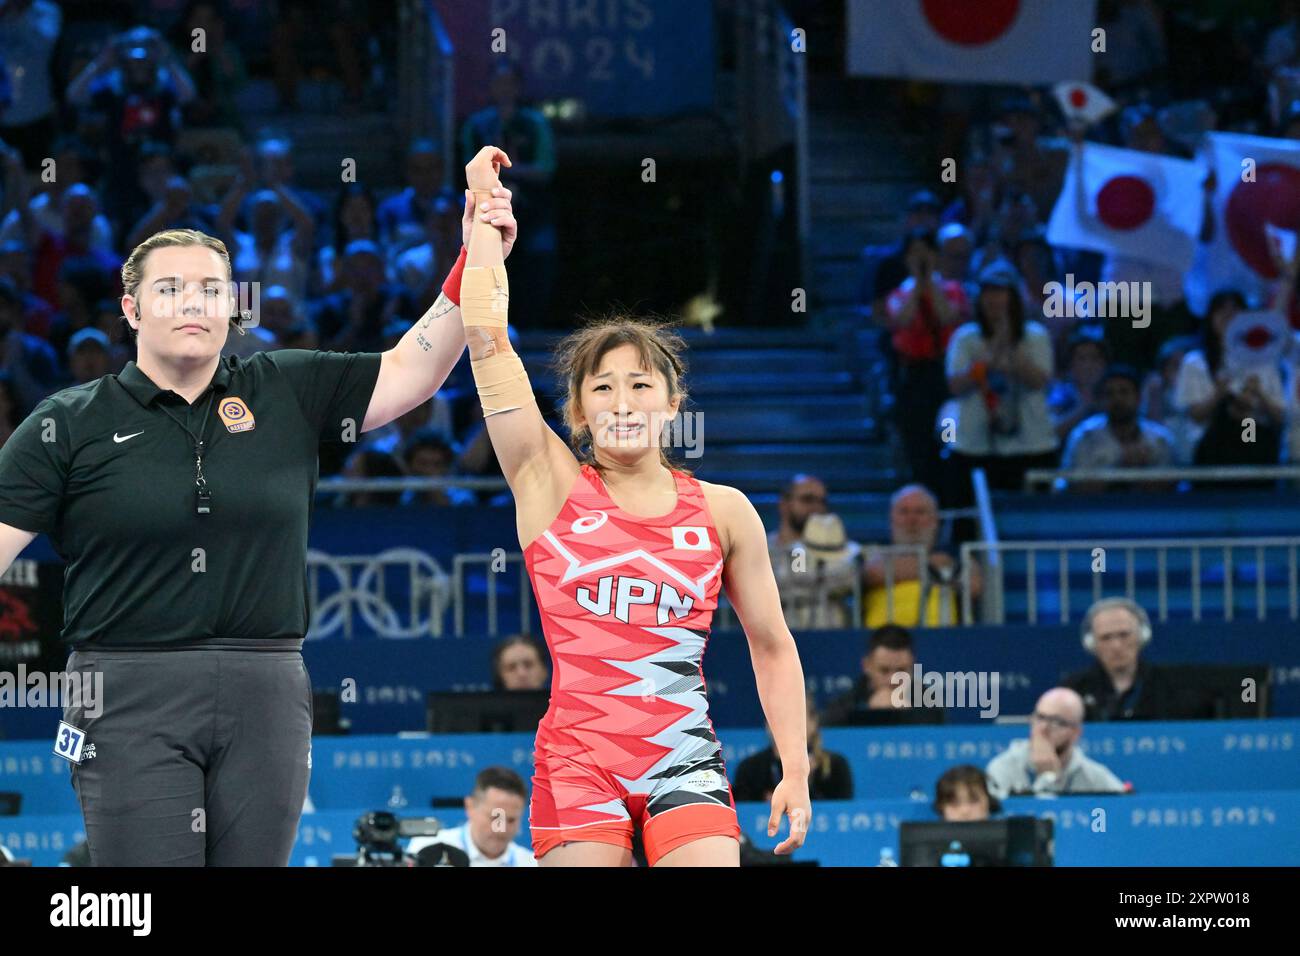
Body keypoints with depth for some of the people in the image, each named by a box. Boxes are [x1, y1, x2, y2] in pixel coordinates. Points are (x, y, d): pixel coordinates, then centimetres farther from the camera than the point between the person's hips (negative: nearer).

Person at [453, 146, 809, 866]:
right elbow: (486, 338, -2)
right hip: (578, 758, -1)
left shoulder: (723, 512, 7)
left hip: (684, 759, 1)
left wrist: (795, 771, 7)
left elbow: (771, 647, 14)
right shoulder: (551, 485, 3)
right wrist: (484, 211, 2)